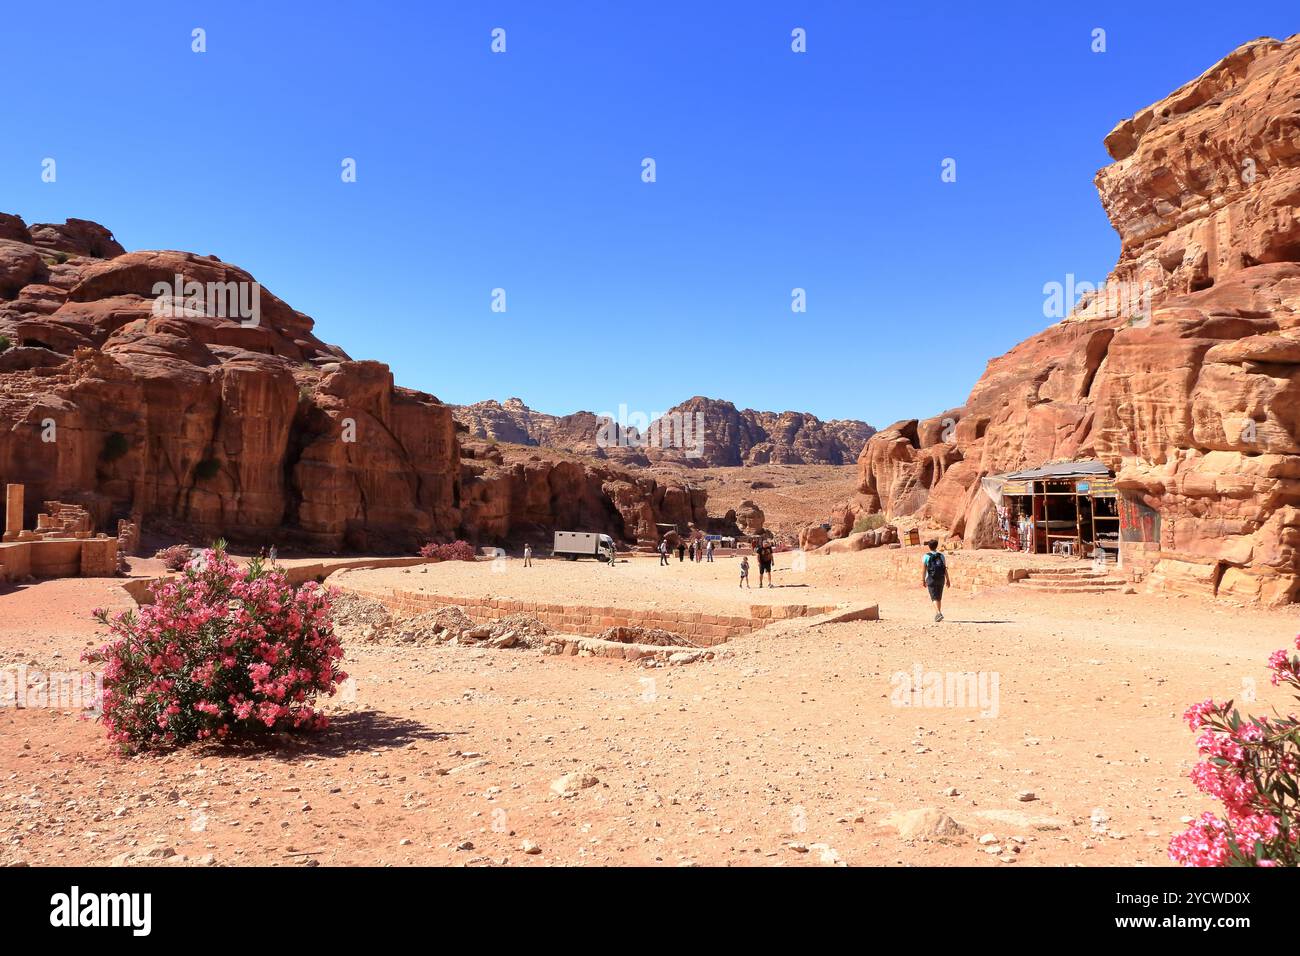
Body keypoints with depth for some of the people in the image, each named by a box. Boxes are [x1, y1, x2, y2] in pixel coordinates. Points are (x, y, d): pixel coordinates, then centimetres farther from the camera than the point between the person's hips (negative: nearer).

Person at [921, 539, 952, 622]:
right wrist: (947, 579, 6)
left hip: (931, 579, -3)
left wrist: (923, 580, -4)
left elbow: (923, 569, -8)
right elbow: (945, 568, 2)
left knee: (935, 598, -5)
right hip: (941, 579, 3)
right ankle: (938, 614, 23)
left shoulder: (926, 556, -5)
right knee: (939, 597, 16)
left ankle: (938, 613, -24)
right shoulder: (941, 555, 4)